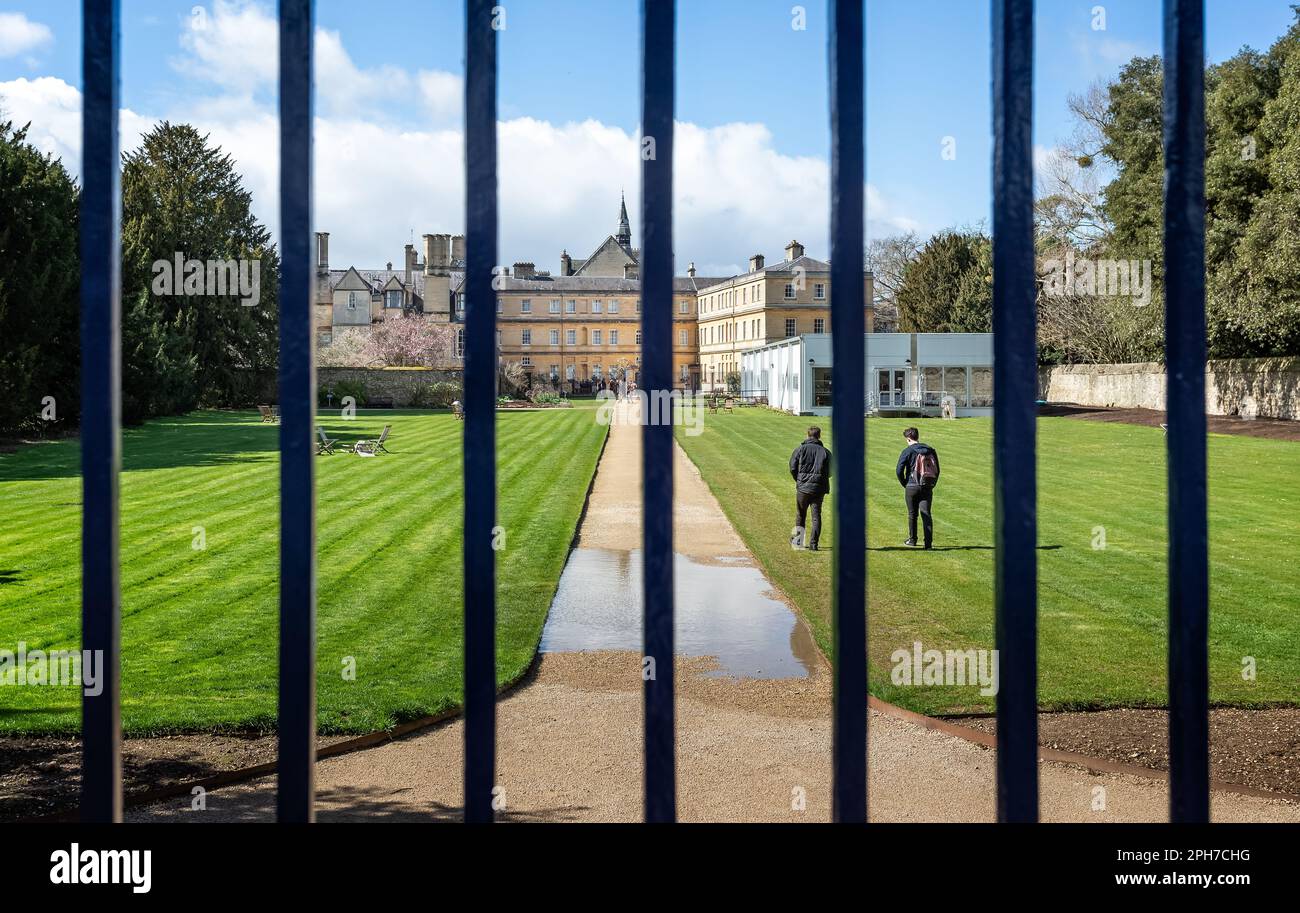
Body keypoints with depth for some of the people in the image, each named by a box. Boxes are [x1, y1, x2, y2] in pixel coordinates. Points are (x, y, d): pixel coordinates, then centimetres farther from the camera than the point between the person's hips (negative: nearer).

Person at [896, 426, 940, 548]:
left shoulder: (907, 451, -6)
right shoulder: (931, 450, 8)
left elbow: (899, 470, -9)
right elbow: (937, 470, 11)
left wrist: (904, 484, 4)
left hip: (912, 488, -3)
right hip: (927, 488, 3)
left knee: (912, 514, 12)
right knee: (926, 514, -1)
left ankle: (912, 539, 23)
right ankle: (929, 542, -11)